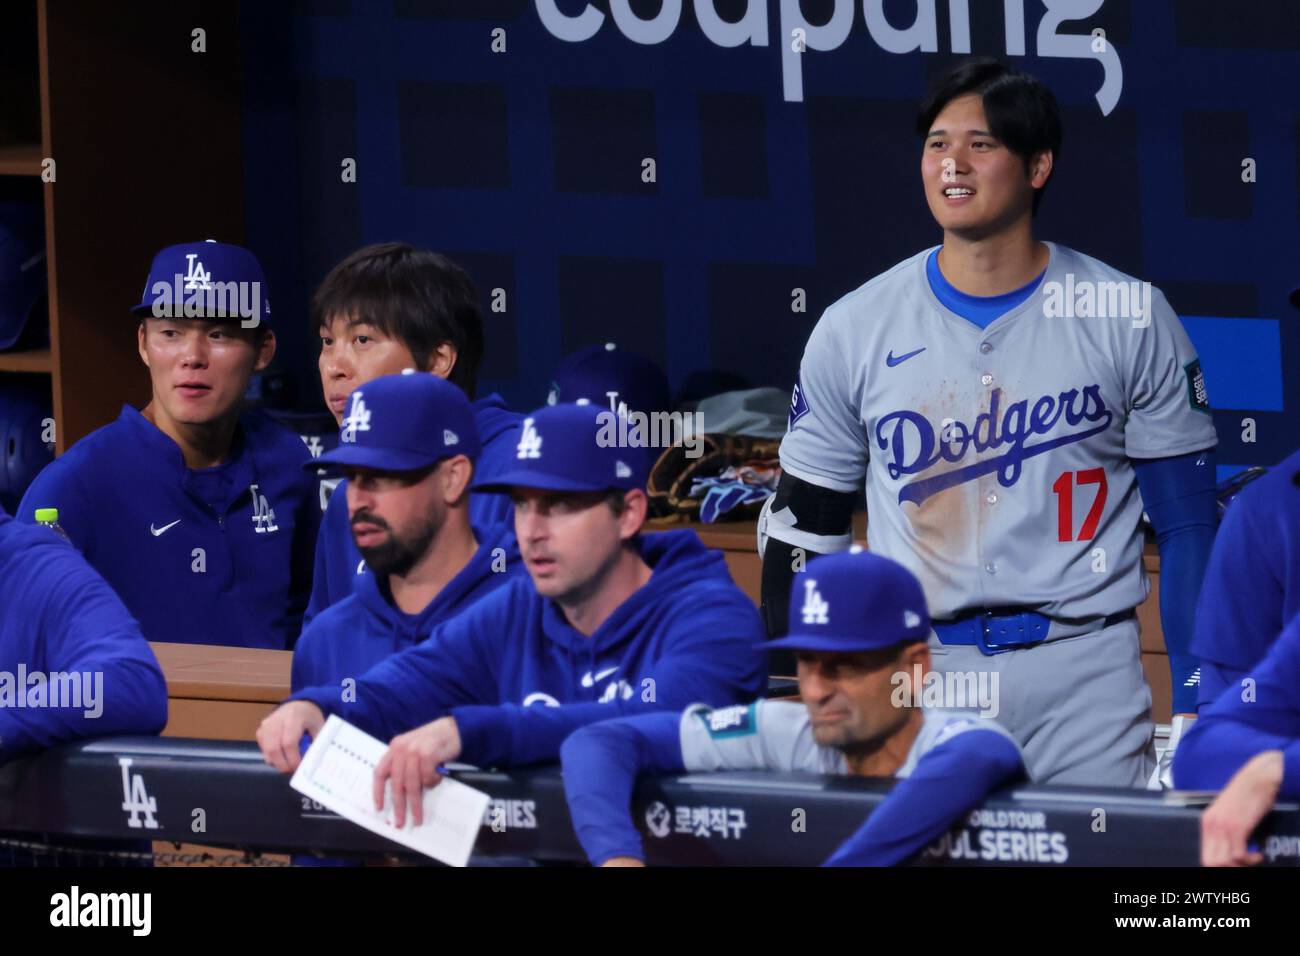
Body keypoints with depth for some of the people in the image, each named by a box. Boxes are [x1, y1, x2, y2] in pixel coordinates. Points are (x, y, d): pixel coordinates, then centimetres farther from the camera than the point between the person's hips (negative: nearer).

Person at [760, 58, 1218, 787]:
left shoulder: (1129, 317, 3)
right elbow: (803, 528, 12)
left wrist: (1197, 711, -2)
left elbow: (1188, 527, 4)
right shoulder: (855, 329, 6)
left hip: (1084, 674, -1)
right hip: (917, 675, 1)